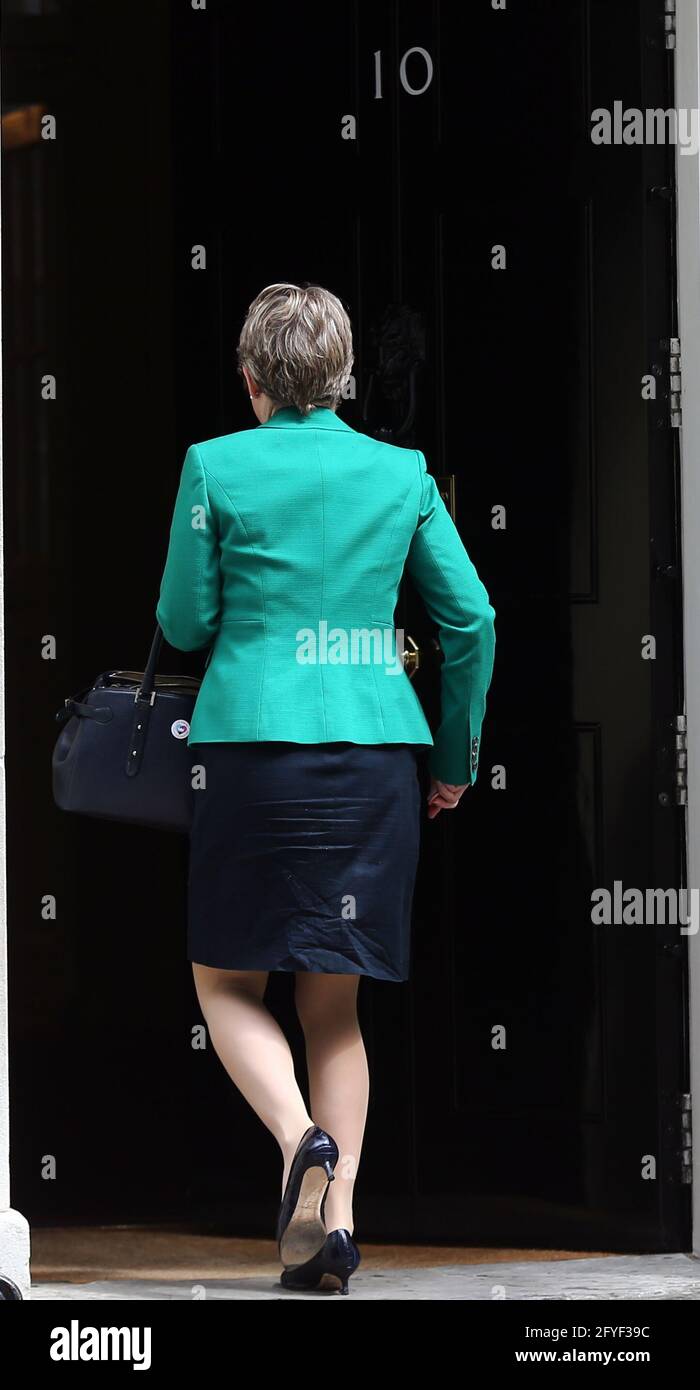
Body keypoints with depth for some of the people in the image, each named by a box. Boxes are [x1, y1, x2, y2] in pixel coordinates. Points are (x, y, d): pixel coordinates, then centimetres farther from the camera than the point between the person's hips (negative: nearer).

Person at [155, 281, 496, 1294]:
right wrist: (457, 756, 18)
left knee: (226, 982, 8)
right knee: (334, 1000, 10)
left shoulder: (217, 468, -2)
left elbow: (185, 623, 2)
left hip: (254, 742, -3)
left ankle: (301, 1135, -18)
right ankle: (336, 1216, 1)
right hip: (378, 748, 3)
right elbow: (472, 617, 7)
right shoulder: (402, 473, 7)